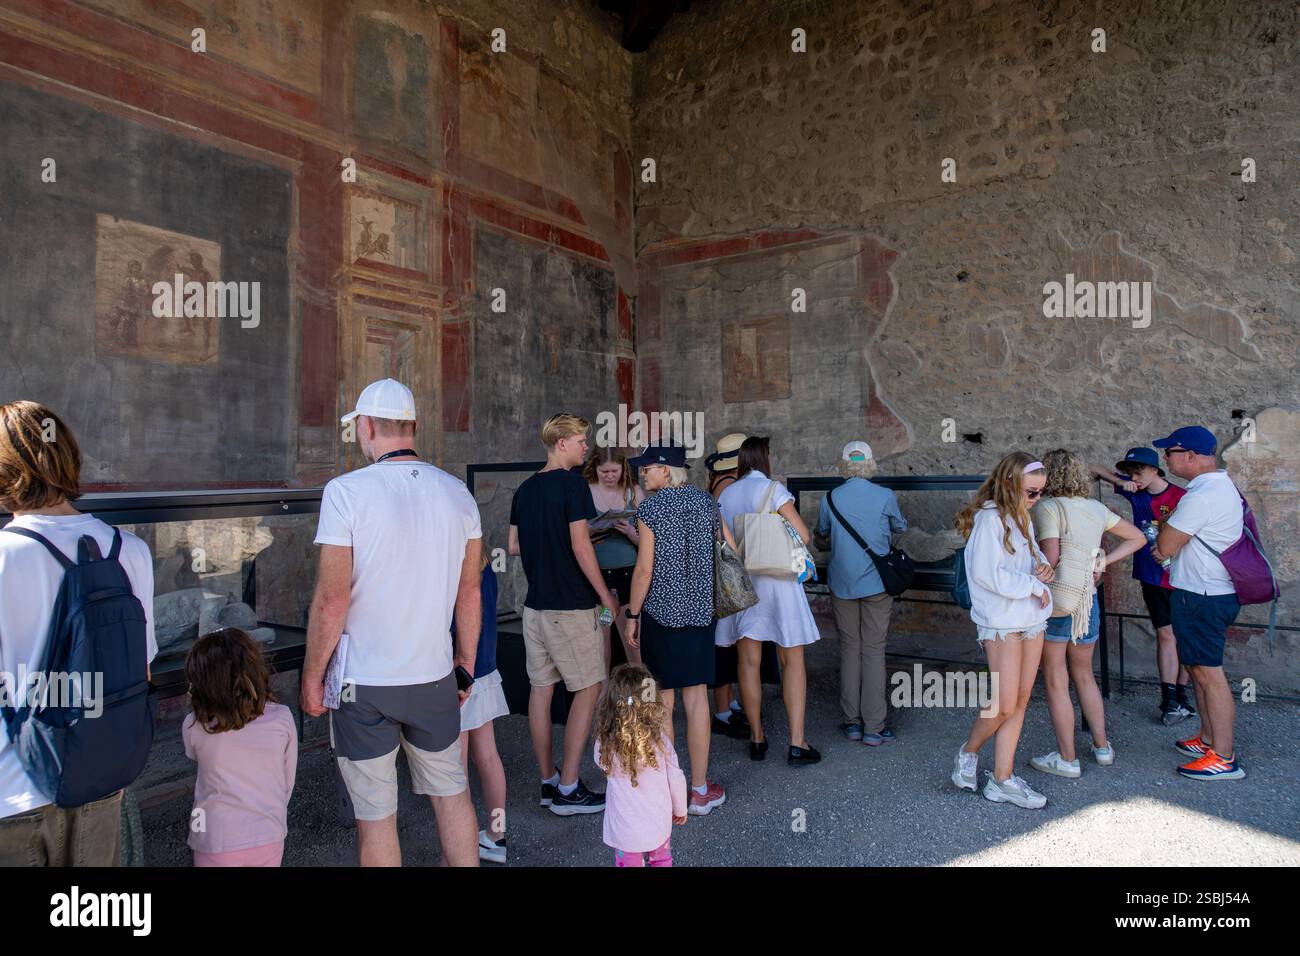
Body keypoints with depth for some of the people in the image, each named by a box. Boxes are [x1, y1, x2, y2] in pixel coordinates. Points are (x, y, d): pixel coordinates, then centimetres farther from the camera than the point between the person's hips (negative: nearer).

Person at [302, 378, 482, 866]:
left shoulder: (347, 491, -12)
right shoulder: (457, 492, 1)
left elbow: (332, 600, -14)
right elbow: (469, 595, 5)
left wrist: (311, 676, -2)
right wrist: (465, 664, 16)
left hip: (364, 684, -3)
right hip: (435, 678, 4)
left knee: (375, 815, 11)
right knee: (452, 794, 20)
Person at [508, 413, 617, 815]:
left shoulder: (525, 489, 10)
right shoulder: (572, 483, -13)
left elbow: (513, 545, 14)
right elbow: (580, 545, -17)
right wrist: (606, 596, -10)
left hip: (535, 604, 8)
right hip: (571, 606, -8)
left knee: (541, 689, 11)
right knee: (589, 689, 2)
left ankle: (548, 781, 22)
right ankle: (568, 790, 4)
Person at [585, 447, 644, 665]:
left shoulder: (634, 493, 4)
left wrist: (629, 532, -15)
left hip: (628, 574, 0)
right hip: (596, 575, 0)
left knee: (635, 647, 2)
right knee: (599, 650, 6)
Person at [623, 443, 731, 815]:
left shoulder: (650, 508, -10)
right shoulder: (706, 503, 3)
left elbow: (644, 569, -12)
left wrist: (632, 615, -3)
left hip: (660, 613, -4)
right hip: (700, 612, 4)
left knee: (662, 703, 7)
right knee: (696, 697, 10)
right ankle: (700, 790, 17)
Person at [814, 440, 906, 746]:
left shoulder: (830, 499, -3)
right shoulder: (885, 496, -7)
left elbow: (821, 536, 14)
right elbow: (900, 528, 13)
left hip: (842, 584, 1)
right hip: (876, 583, -1)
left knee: (849, 649, 11)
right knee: (874, 651, 4)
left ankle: (852, 722, 15)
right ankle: (874, 727, 6)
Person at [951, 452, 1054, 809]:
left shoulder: (1021, 518, 13)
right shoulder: (989, 518, -14)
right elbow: (987, 574, -21)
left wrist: (1043, 567, 0)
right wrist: (1033, 586, -14)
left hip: (1031, 619, 8)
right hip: (1002, 622, -8)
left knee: (1020, 702, 8)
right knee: (1005, 706, -5)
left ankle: (1002, 779, 16)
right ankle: (968, 751, 21)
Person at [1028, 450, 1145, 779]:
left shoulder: (1047, 507, -13)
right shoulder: (1096, 508, 8)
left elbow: (1050, 559, -21)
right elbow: (1138, 538, 19)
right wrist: (1104, 561, 11)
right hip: (1088, 601, 7)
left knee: (1056, 681, 4)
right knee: (1084, 675, 22)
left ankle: (1066, 758, 11)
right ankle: (1102, 747, 30)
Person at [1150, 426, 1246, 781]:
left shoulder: (1201, 496, -22)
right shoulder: (1222, 485, 12)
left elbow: (1165, 547, -17)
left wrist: (1165, 527, 2)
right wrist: (1168, 544, 4)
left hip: (1201, 597, -10)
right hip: (1215, 591, 10)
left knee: (1208, 672, -3)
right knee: (1199, 668, 19)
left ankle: (1224, 757, 4)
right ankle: (1208, 739, 29)